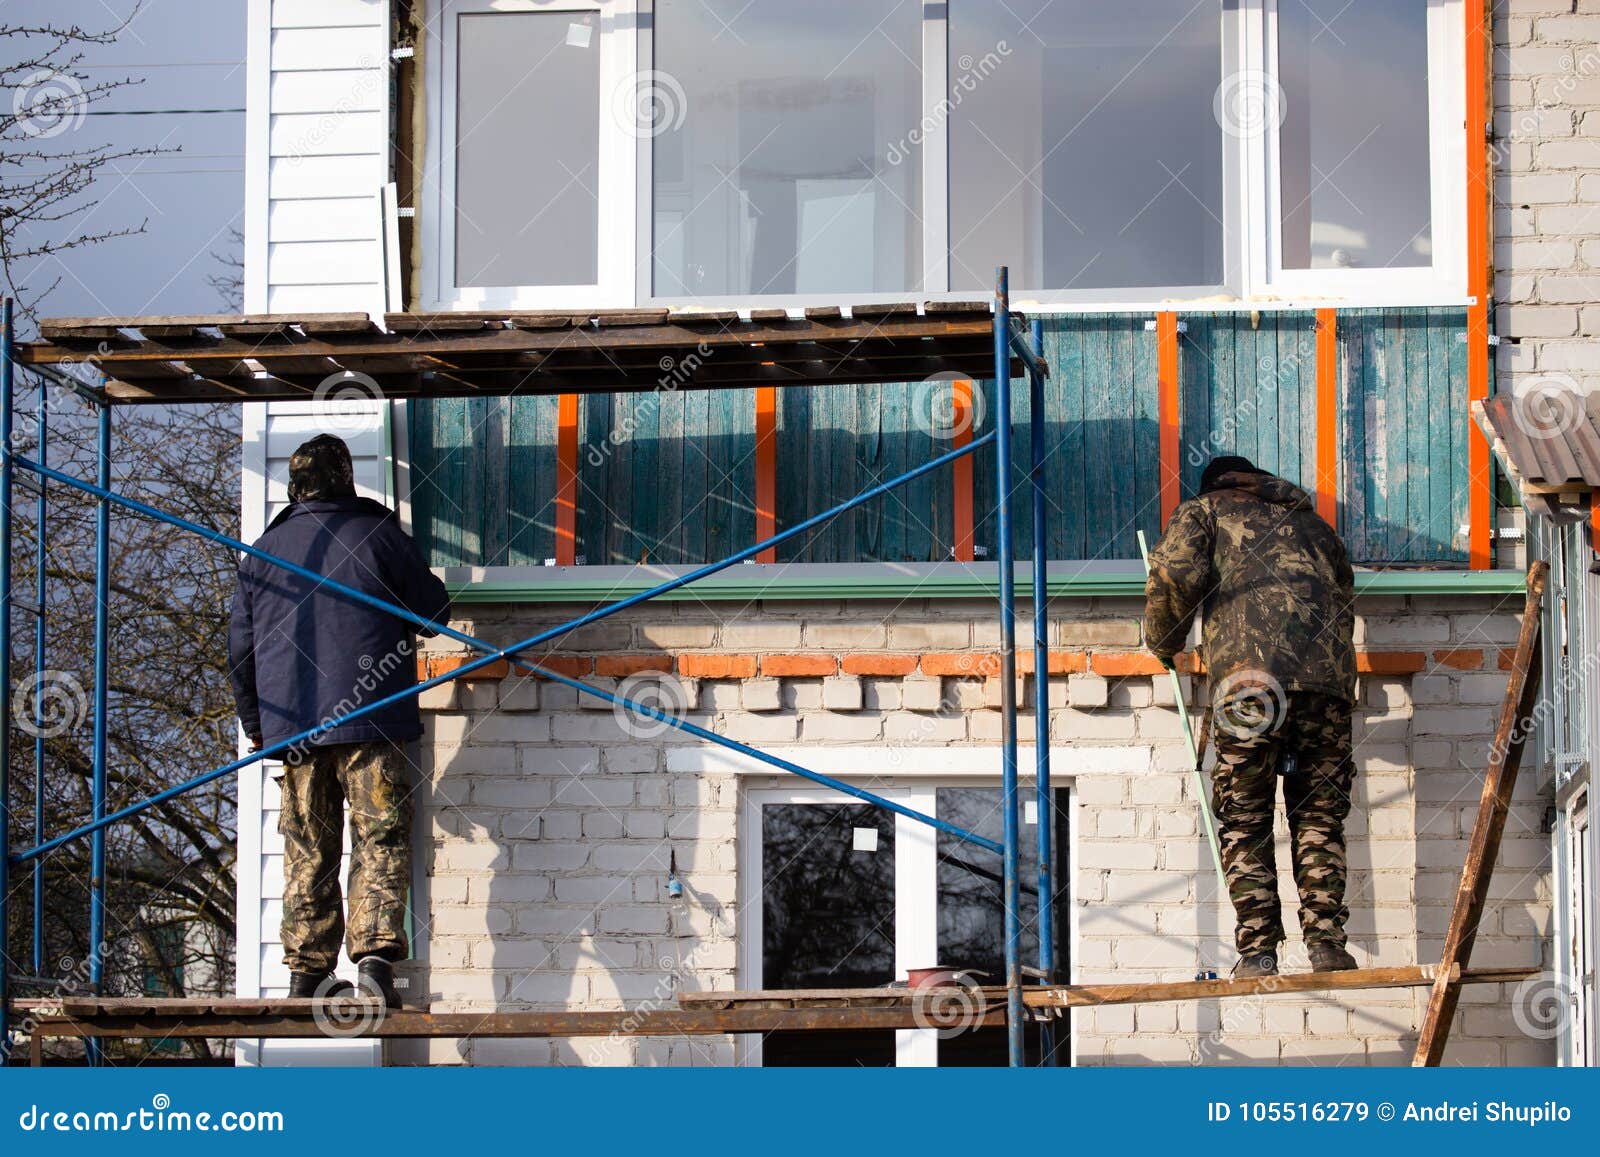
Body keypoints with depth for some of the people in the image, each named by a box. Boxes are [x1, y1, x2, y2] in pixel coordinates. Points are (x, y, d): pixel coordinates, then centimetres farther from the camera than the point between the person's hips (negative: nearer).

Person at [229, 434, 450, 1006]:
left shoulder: (264, 552, 11)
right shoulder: (378, 534, 0)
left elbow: (240, 647, 16)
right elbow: (435, 610, 6)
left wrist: (255, 724, 27)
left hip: (292, 726, 3)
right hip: (372, 722, -3)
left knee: (307, 855, 9)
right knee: (380, 843, -4)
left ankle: (308, 974, 8)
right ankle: (375, 955, -18)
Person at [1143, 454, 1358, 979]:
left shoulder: (1204, 511, 20)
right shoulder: (1312, 523, 33)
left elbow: (1174, 575, 2)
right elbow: (1345, 597, 29)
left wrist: (1164, 645, 17)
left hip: (1246, 675, -3)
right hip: (1327, 676, 3)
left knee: (1244, 822, 3)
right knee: (1319, 817, 8)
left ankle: (1258, 951, -4)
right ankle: (1326, 940, -2)